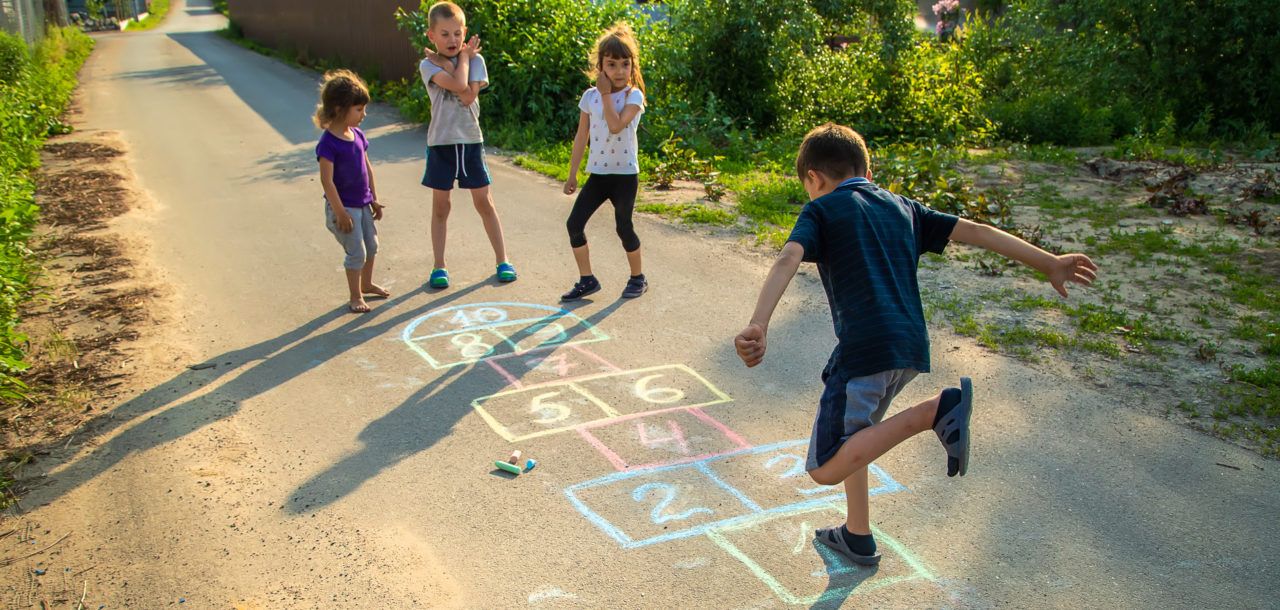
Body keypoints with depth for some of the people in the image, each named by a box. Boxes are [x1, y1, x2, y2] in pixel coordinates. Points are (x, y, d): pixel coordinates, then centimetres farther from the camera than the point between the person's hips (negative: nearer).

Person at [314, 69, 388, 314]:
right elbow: (326, 180, -22)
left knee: (371, 245, 20)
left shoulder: (357, 135, 4)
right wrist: (341, 213, -22)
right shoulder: (328, 143, -21)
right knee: (357, 252, -2)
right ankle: (355, 297, 14)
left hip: (362, 204, 8)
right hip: (343, 207, -8)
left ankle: (366, 284, 41)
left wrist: (374, 199, 14)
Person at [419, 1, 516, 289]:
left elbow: (469, 96, -17)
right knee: (440, 207, 7)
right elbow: (458, 86, -23)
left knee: (484, 203, 7)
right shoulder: (428, 65, -6)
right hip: (441, 143, -1)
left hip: (470, 140, 1)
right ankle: (439, 266, 17)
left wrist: (456, 60, -13)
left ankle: (502, 260, 17)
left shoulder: (475, 59, -1)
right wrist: (463, 57, -9)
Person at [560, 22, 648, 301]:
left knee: (624, 228, 1)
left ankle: (638, 277, 22)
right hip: (597, 173, 4)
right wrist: (572, 174, 9)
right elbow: (581, 136, 9)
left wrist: (606, 94, -17)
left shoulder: (634, 96, -8)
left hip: (625, 174, -4)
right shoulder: (590, 96, 4)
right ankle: (587, 280, 9)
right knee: (574, 223, -3)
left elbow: (616, 126, -26)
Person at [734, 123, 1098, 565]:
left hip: (865, 348, -8)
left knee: (825, 467, -8)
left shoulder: (821, 210, 4)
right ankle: (857, 538, 34)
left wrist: (757, 326, -28)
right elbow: (973, 231, 18)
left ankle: (934, 411, -18)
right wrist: (1048, 263, 20)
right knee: (849, 436, 27)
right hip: (910, 346, 8)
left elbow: (788, 260, -15)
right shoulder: (901, 207, 20)